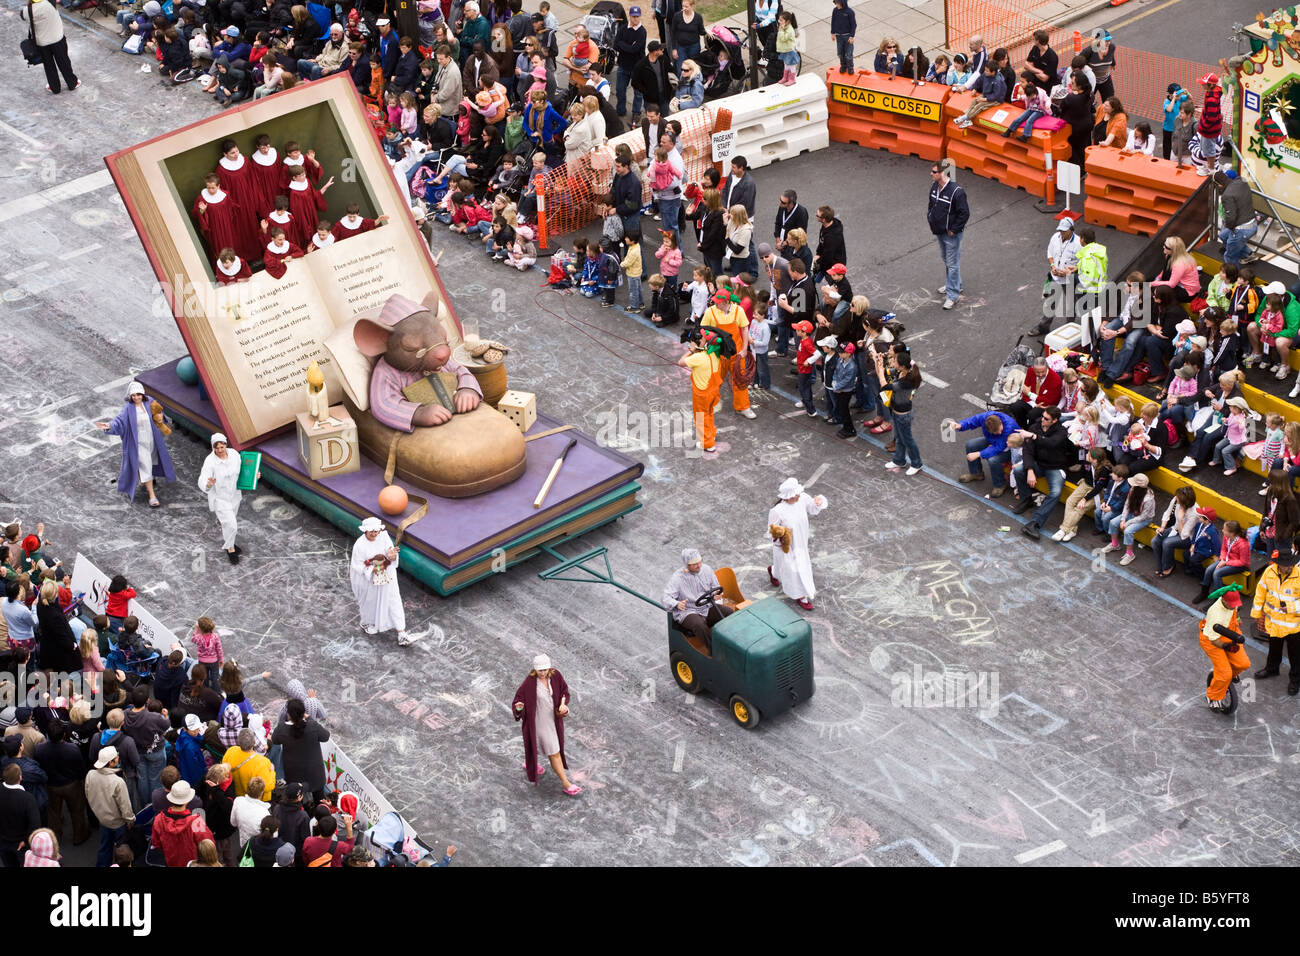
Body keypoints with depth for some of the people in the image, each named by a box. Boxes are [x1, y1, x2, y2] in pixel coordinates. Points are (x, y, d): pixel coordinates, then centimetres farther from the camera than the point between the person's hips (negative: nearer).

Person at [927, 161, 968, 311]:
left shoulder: (956, 192, -26)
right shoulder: (934, 186, -2)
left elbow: (964, 213, -21)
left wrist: (954, 230, -17)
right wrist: (931, 220, 10)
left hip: (951, 234, -9)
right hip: (939, 231, 9)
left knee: (952, 263, -2)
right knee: (946, 260, 24)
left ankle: (952, 295, 5)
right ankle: (955, 284, 43)